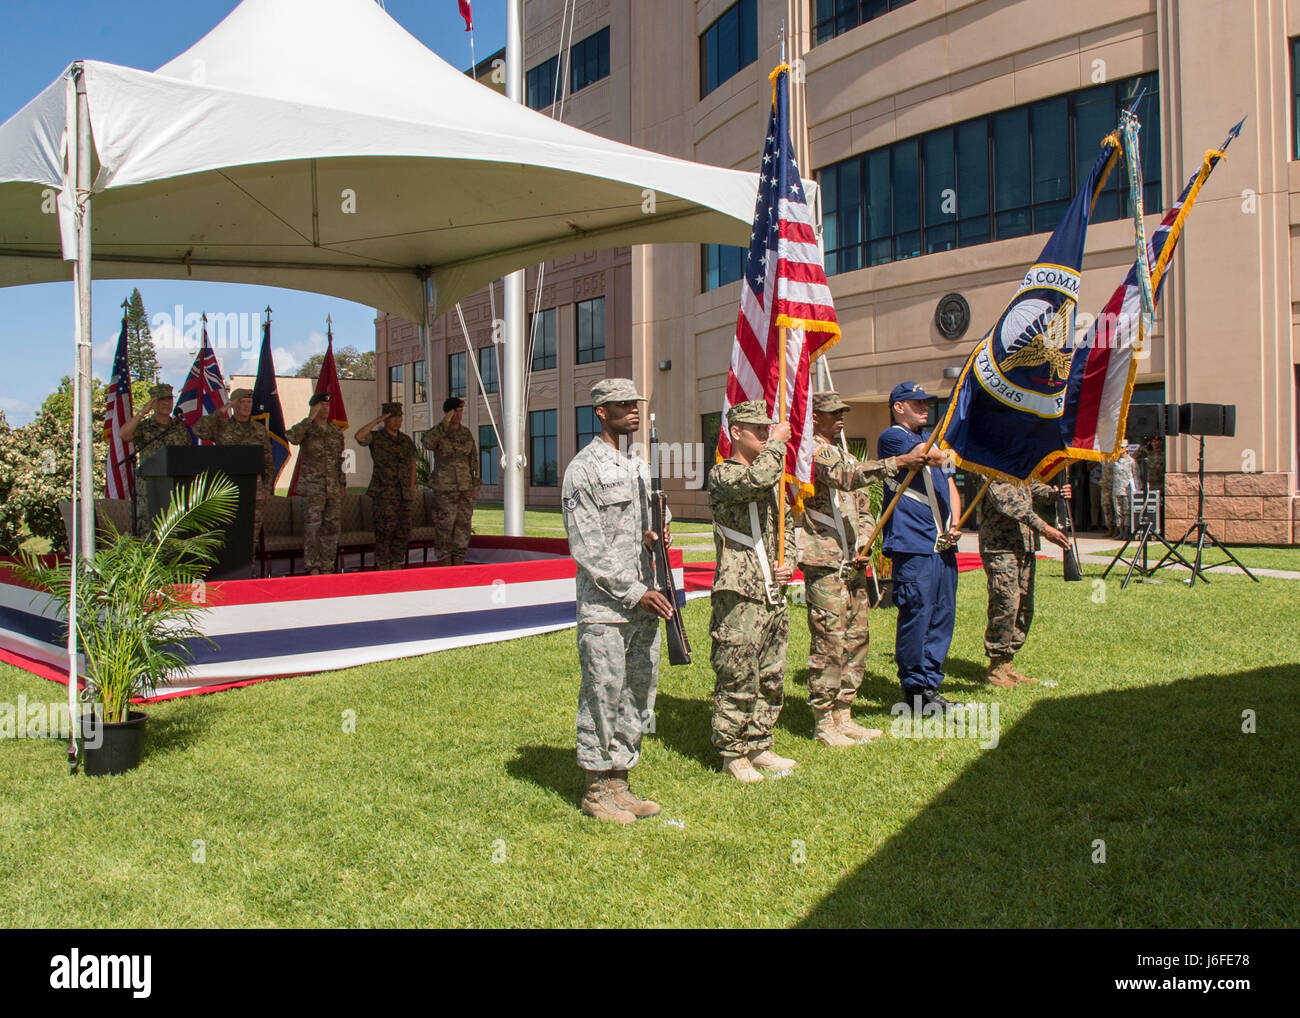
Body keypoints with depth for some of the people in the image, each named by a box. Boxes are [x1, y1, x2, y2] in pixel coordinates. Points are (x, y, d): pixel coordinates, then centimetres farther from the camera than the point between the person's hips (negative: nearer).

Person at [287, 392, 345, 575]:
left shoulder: (336, 432, 14)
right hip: (312, 486, -5)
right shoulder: (306, 429, -2)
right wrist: (310, 417, -21)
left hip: (333, 488, 5)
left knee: (331, 528, 6)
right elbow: (293, 437, -26)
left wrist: (342, 485, 13)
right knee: (312, 526, -10)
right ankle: (313, 567, -5)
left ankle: (327, 568, 14)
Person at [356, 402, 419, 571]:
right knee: (385, 528, -11)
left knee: (403, 530, 5)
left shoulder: (406, 440, 14)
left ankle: (396, 564, 15)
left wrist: (412, 487, 10)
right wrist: (378, 420, -17)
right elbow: (359, 436, -22)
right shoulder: (376, 437, 0)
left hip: (403, 493, 5)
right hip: (384, 492, -5)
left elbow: (412, 465, 20)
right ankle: (382, 565, -3)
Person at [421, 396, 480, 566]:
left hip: (464, 487, 5)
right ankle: (444, 567, 2)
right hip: (444, 487, -5)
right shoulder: (437, 431, -5)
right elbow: (427, 442, -29)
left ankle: (458, 563, 12)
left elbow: (473, 459, 13)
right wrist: (445, 423, -27)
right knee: (444, 527, -4)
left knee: (462, 526, 5)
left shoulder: (466, 433, 10)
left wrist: (475, 485, 7)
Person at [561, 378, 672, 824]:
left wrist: (652, 535, 2)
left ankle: (619, 783, 24)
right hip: (604, 608, -8)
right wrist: (636, 593, -16)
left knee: (638, 697, 12)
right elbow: (586, 548, -14)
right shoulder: (583, 469, -8)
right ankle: (597, 791, 13)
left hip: (643, 604, 8)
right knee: (602, 699, 0)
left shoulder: (639, 466, 16)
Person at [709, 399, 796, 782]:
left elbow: (787, 524, 26)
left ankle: (759, 746, 25)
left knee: (771, 678, 13)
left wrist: (787, 563, 8)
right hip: (739, 595, -8)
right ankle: (733, 754, 9)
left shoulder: (774, 475, 18)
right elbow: (755, 481, -29)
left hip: (773, 593, 8)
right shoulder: (723, 474, -7)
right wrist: (777, 443, -14)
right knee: (737, 679, -2)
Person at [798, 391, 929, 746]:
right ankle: (823, 723, 0)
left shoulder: (844, 456, 23)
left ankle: (843, 716, 19)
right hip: (824, 562, -9)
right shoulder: (811, 451, -5)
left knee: (856, 638, 10)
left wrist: (863, 544, 3)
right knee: (829, 641, -8)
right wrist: (897, 462, -28)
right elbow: (847, 476, -24)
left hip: (852, 563, 9)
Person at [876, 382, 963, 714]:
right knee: (917, 615, -6)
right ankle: (915, 690, 4)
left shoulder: (932, 438, 23)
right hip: (912, 545, -8)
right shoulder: (892, 437, -2)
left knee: (943, 615, 8)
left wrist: (955, 524, 4)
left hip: (943, 544, 8)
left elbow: (950, 485, 20)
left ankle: (930, 685, 17)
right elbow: (929, 456, -16)